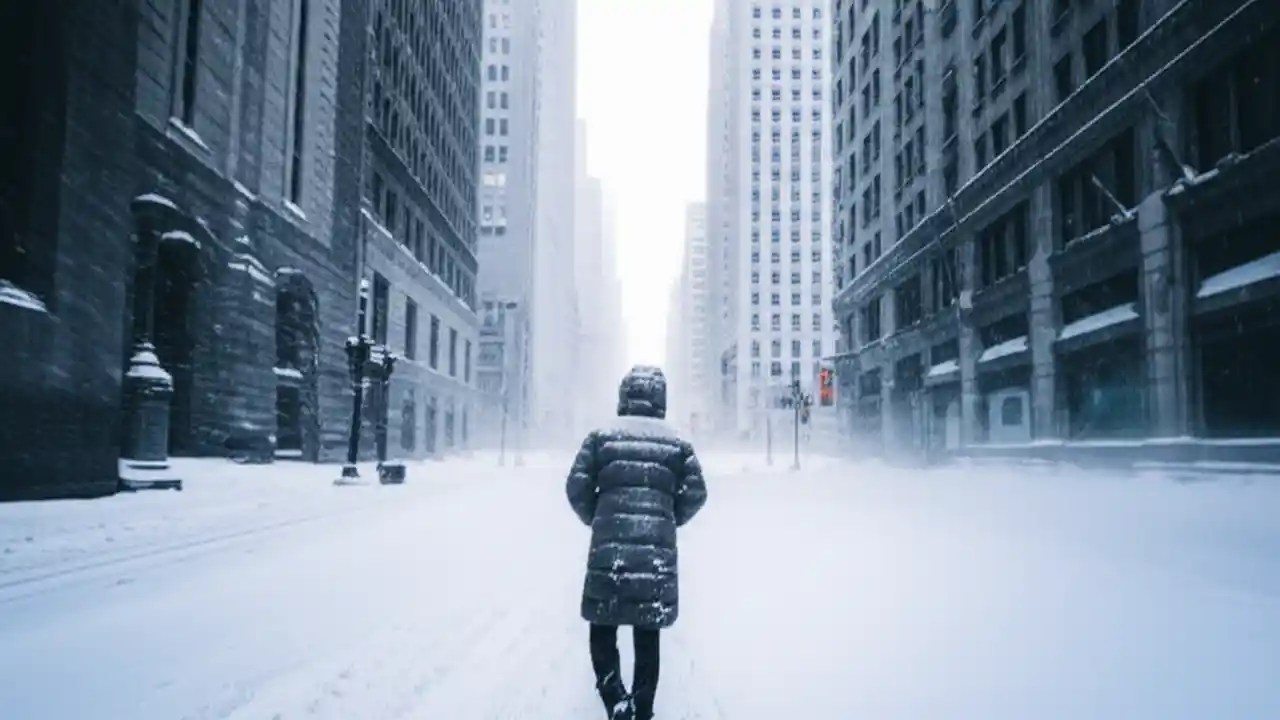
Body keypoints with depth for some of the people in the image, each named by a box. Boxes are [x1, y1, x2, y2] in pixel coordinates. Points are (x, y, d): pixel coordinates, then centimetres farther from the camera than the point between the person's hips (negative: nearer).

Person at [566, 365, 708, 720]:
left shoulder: (602, 436, 2)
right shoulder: (677, 442, 6)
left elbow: (577, 487, -2)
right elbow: (695, 494, 4)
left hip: (609, 548, -1)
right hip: (657, 551, 1)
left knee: (602, 629, 11)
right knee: (647, 636, 12)